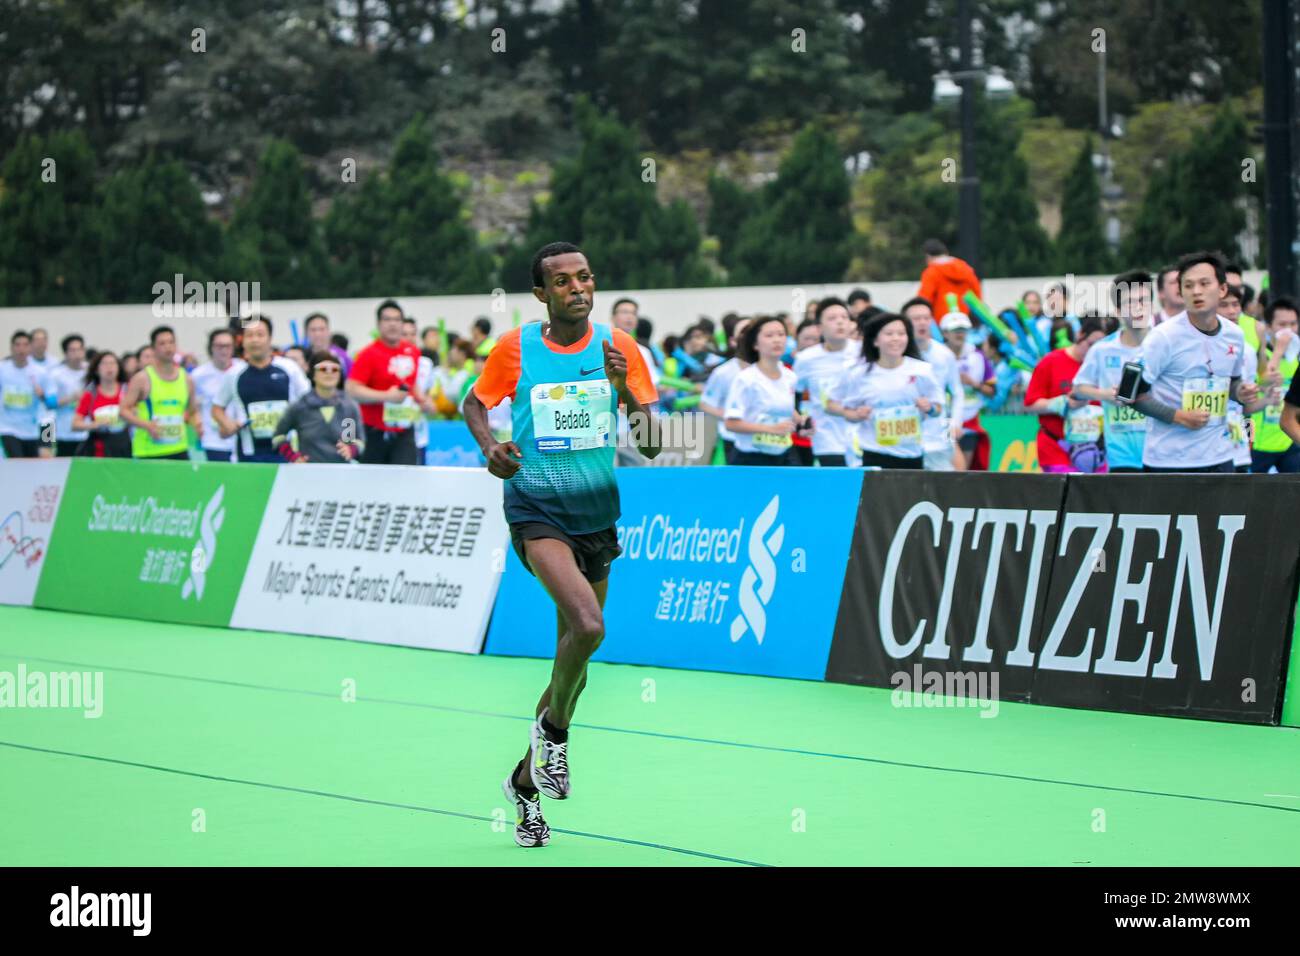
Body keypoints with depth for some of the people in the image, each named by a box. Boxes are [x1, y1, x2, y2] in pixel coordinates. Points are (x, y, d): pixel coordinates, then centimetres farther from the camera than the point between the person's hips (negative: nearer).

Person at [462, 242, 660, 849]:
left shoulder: (618, 348, 0)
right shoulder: (515, 348, -3)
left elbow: (651, 445, -2)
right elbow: (475, 403, 14)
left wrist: (624, 389, -19)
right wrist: (491, 448, -6)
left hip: (597, 511, 4)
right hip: (536, 507, -4)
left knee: (576, 652, 11)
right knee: (588, 626, -27)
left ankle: (525, 780, 29)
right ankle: (554, 729, 0)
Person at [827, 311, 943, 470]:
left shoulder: (920, 371, 0)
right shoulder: (859, 374, -3)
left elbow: (938, 408, 8)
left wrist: (929, 408, -14)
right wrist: (856, 415, -13)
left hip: (912, 455, 2)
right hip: (875, 456, -2)